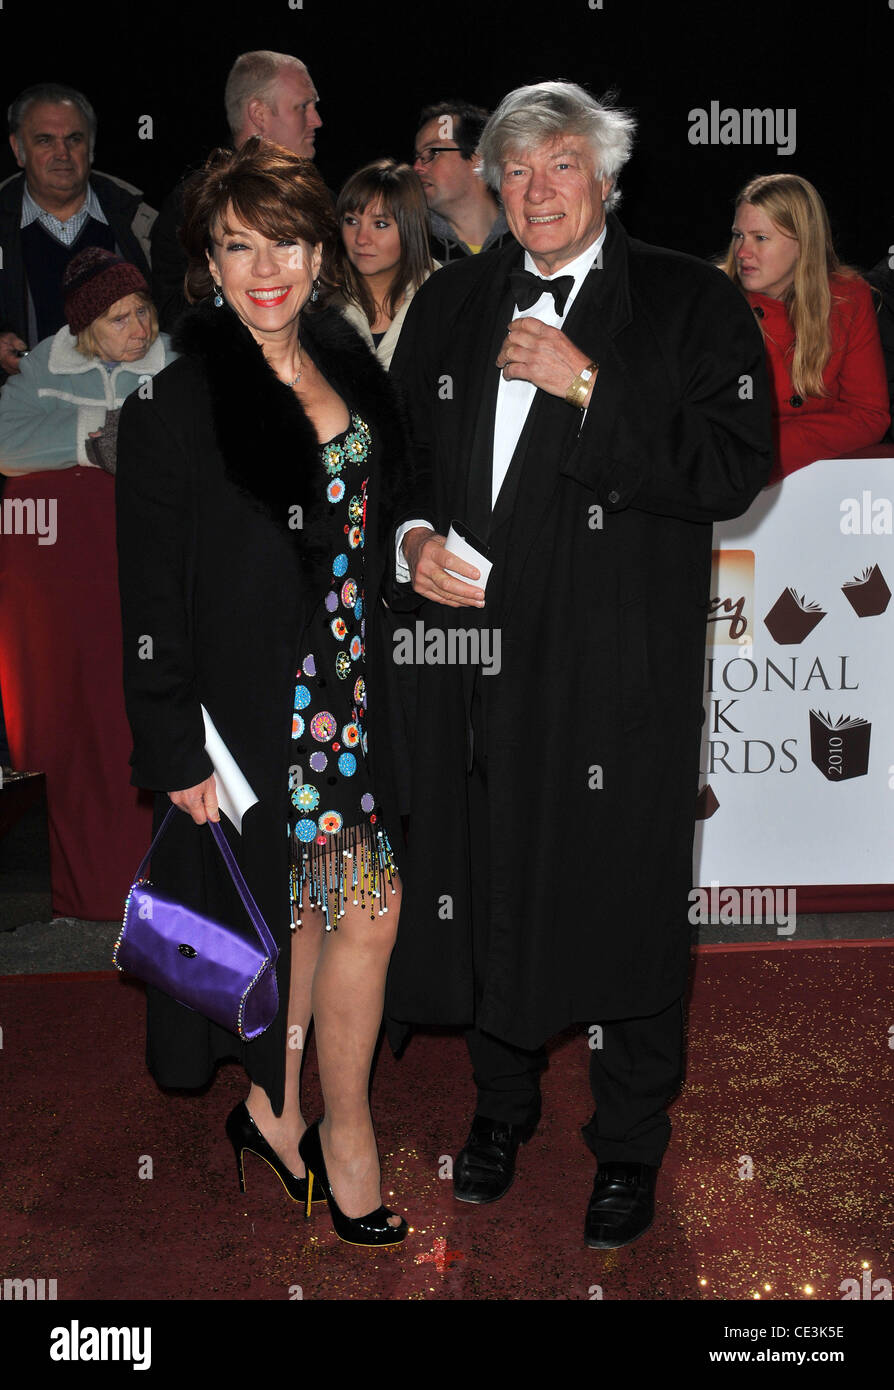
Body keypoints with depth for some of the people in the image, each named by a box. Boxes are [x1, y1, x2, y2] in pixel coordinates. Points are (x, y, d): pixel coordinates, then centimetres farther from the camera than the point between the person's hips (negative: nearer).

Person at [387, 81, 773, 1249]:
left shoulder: (692, 303, -1)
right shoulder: (451, 302, 12)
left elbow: (735, 471, -12)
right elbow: (397, 449, 19)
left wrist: (589, 388, -17)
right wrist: (414, 539, -1)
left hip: (618, 670, -4)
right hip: (475, 647, 4)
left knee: (624, 904, 4)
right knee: (485, 887, 13)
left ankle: (630, 1145, 26)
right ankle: (503, 1103, 37)